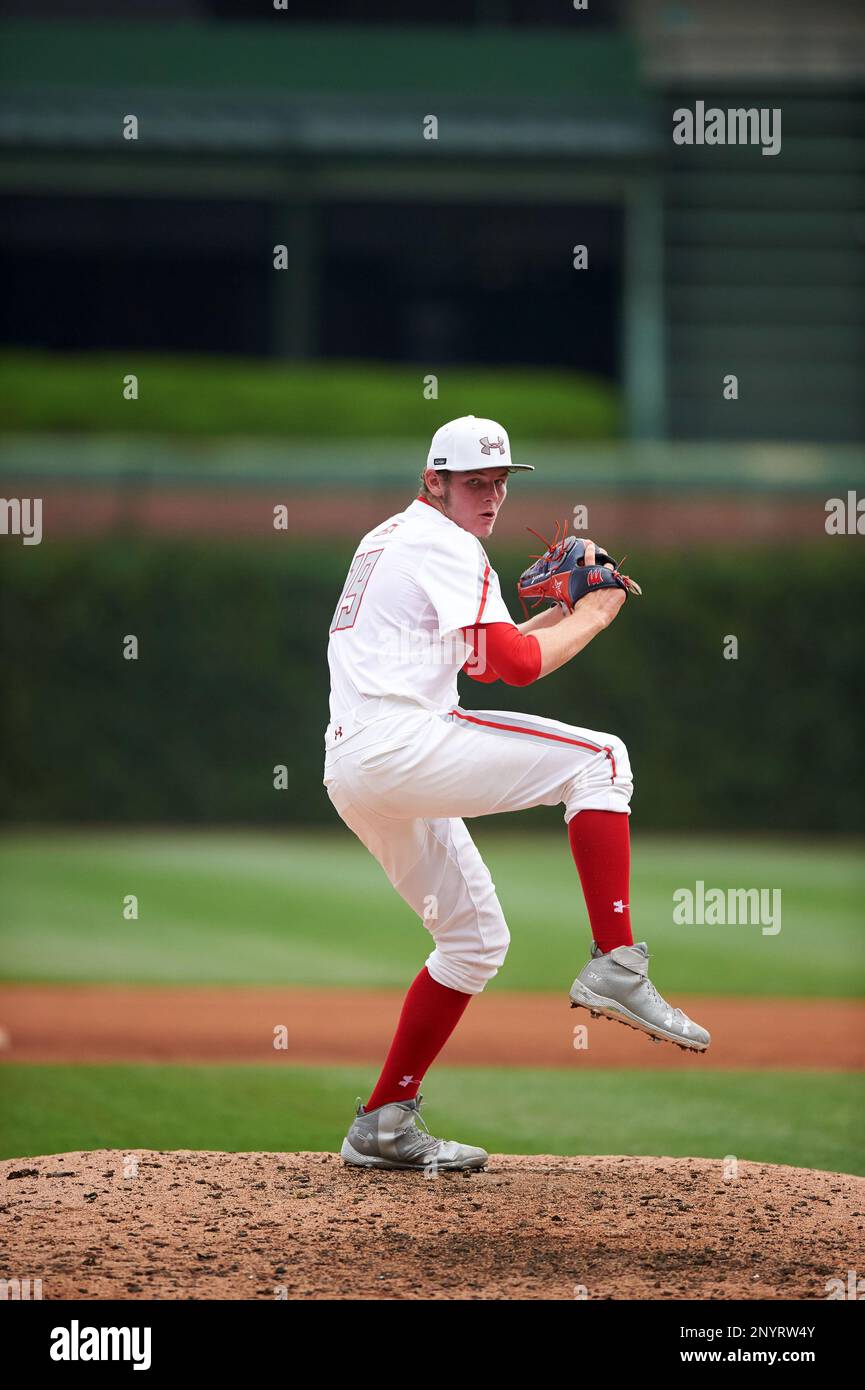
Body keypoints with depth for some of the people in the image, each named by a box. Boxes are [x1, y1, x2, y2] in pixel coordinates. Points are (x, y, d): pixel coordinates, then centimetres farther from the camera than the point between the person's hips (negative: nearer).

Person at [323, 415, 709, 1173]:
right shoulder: (443, 544, -4)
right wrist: (592, 617, 3)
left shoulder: (386, 541, 26)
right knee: (598, 760, -12)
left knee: (477, 937, 18)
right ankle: (616, 968, -22)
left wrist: (564, 605, 19)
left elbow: (481, 655, 30)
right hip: (399, 740, -10)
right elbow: (518, 665, -13)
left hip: (352, 776, 10)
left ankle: (385, 1125, 16)